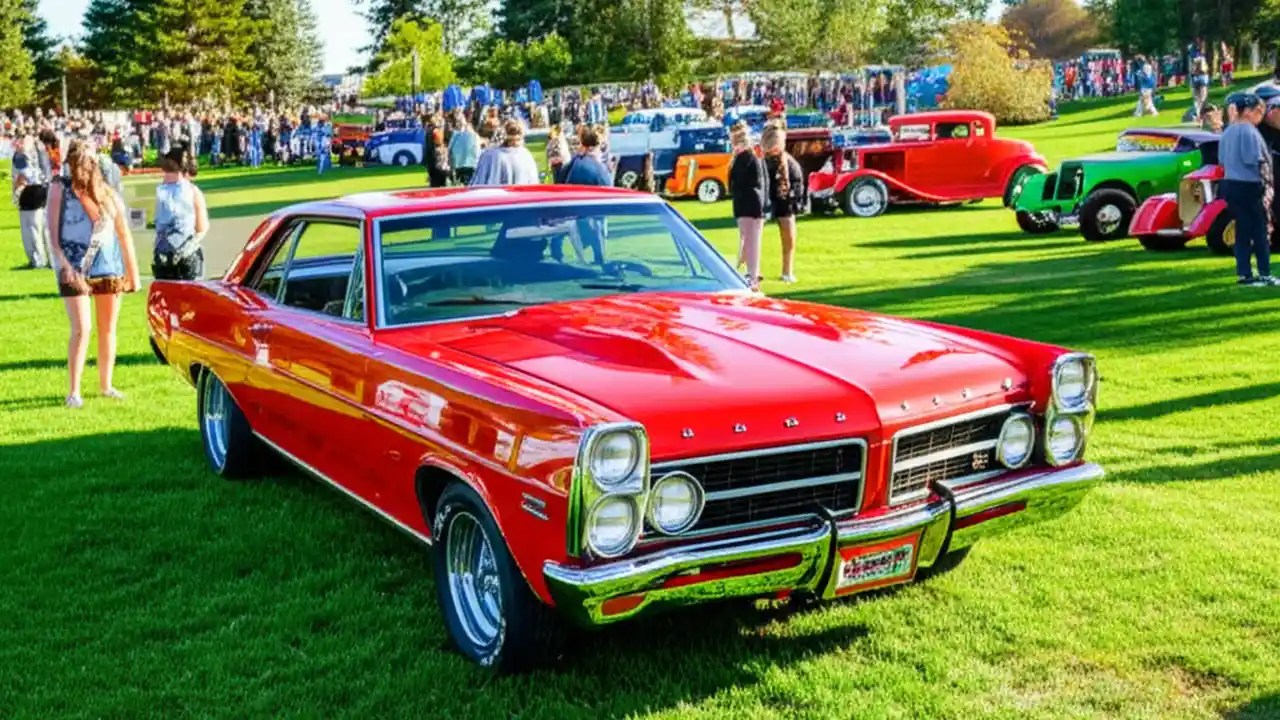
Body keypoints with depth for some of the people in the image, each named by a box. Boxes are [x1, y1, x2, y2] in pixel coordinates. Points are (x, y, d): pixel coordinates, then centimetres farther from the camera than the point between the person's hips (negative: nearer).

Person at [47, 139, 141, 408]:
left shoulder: (108, 194, 2)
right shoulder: (60, 189, -4)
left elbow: (125, 235, 7)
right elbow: (52, 230, -5)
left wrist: (134, 272, 7)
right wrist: (63, 264, -16)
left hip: (109, 267, 3)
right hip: (75, 268, -3)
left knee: (108, 329, 9)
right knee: (82, 329, -11)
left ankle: (106, 385, 21)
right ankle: (74, 391, -2)